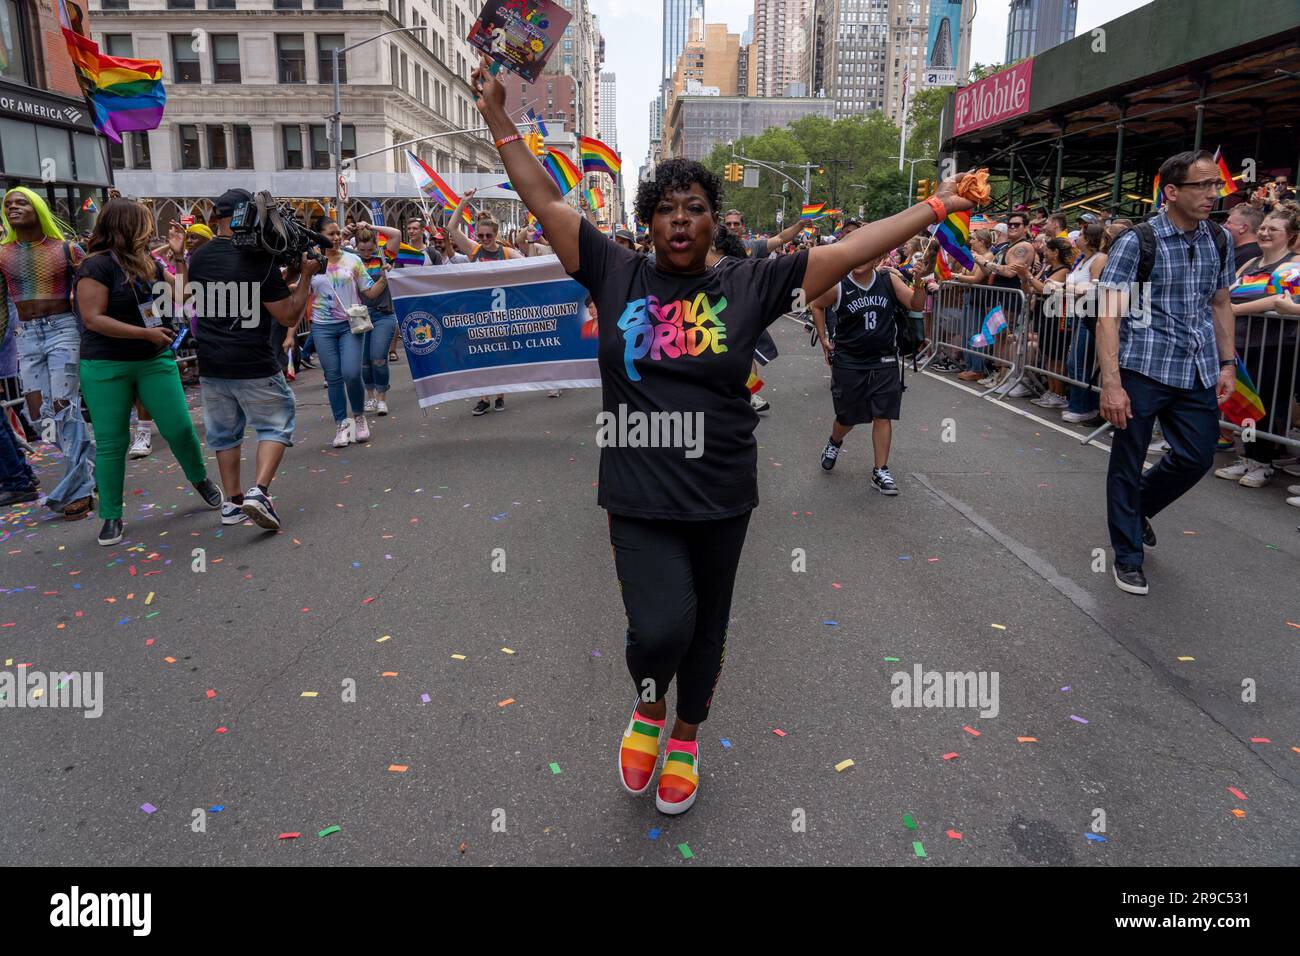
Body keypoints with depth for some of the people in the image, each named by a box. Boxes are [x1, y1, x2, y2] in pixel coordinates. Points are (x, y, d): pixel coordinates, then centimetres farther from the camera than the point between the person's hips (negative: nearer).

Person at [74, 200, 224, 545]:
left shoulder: (149, 263, 8)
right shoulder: (97, 266, -12)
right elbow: (93, 319, -18)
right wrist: (147, 333, -20)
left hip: (155, 361, 5)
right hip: (107, 368, -5)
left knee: (179, 428, 2)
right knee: (111, 442, 2)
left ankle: (201, 479, 29)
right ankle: (111, 516, 12)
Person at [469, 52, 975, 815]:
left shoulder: (749, 284, 0)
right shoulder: (616, 274, 1)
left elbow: (847, 251, 1)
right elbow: (547, 202, 5)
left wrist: (934, 209, 2)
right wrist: (500, 120, 5)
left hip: (721, 496, 2)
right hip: (639, 497, -1)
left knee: (706, 627, 15)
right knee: (661, 626, -16)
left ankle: (686, 737, 42)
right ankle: (648, 708, 21)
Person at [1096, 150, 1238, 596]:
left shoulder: (1219, 240, 8)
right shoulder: (1136, 241, -10)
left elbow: (1221, 305, 18)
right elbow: (1108, 313, -15)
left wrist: (1227, 365, 13)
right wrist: (1111, 383, -22)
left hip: (1199, 373, 6)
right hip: (1144, 369, -6)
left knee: (1198, 457, 12)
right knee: (1128, 462, 4)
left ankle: (1140, 508, 40)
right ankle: (1127, 556, 19)